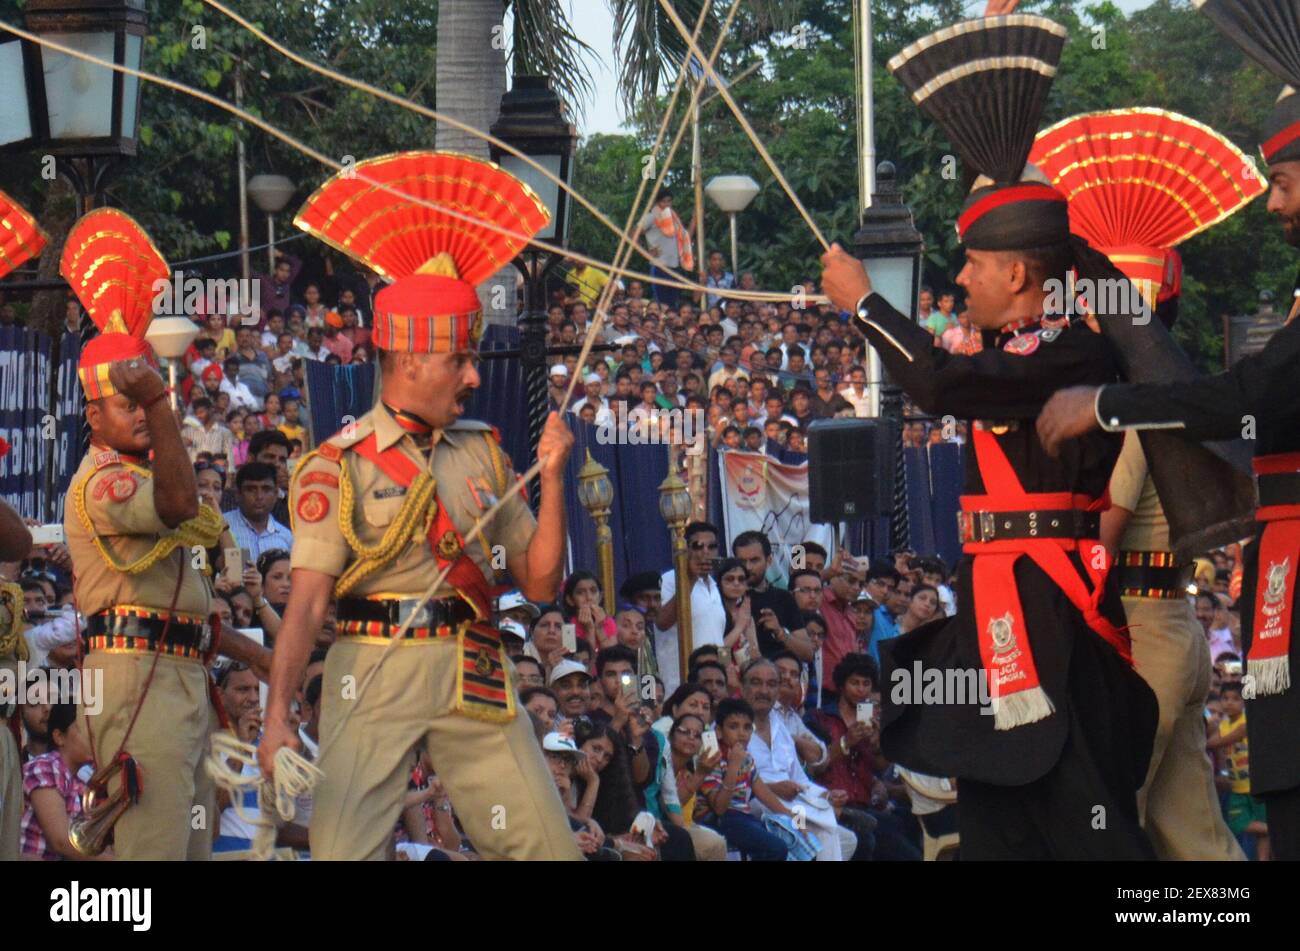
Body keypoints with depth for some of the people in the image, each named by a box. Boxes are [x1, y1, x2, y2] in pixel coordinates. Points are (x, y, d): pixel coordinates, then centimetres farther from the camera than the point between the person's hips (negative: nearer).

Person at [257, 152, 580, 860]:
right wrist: (277, 715, -21)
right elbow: (307, 600, -9)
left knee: (547, 847, -1)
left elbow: (540, 583, 14)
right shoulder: (338, 464, -1)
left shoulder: (483, 455, 14)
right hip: (375, 670, -4)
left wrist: (553, 479, 2)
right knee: (344, 848, -13)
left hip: (474, 679, 4)